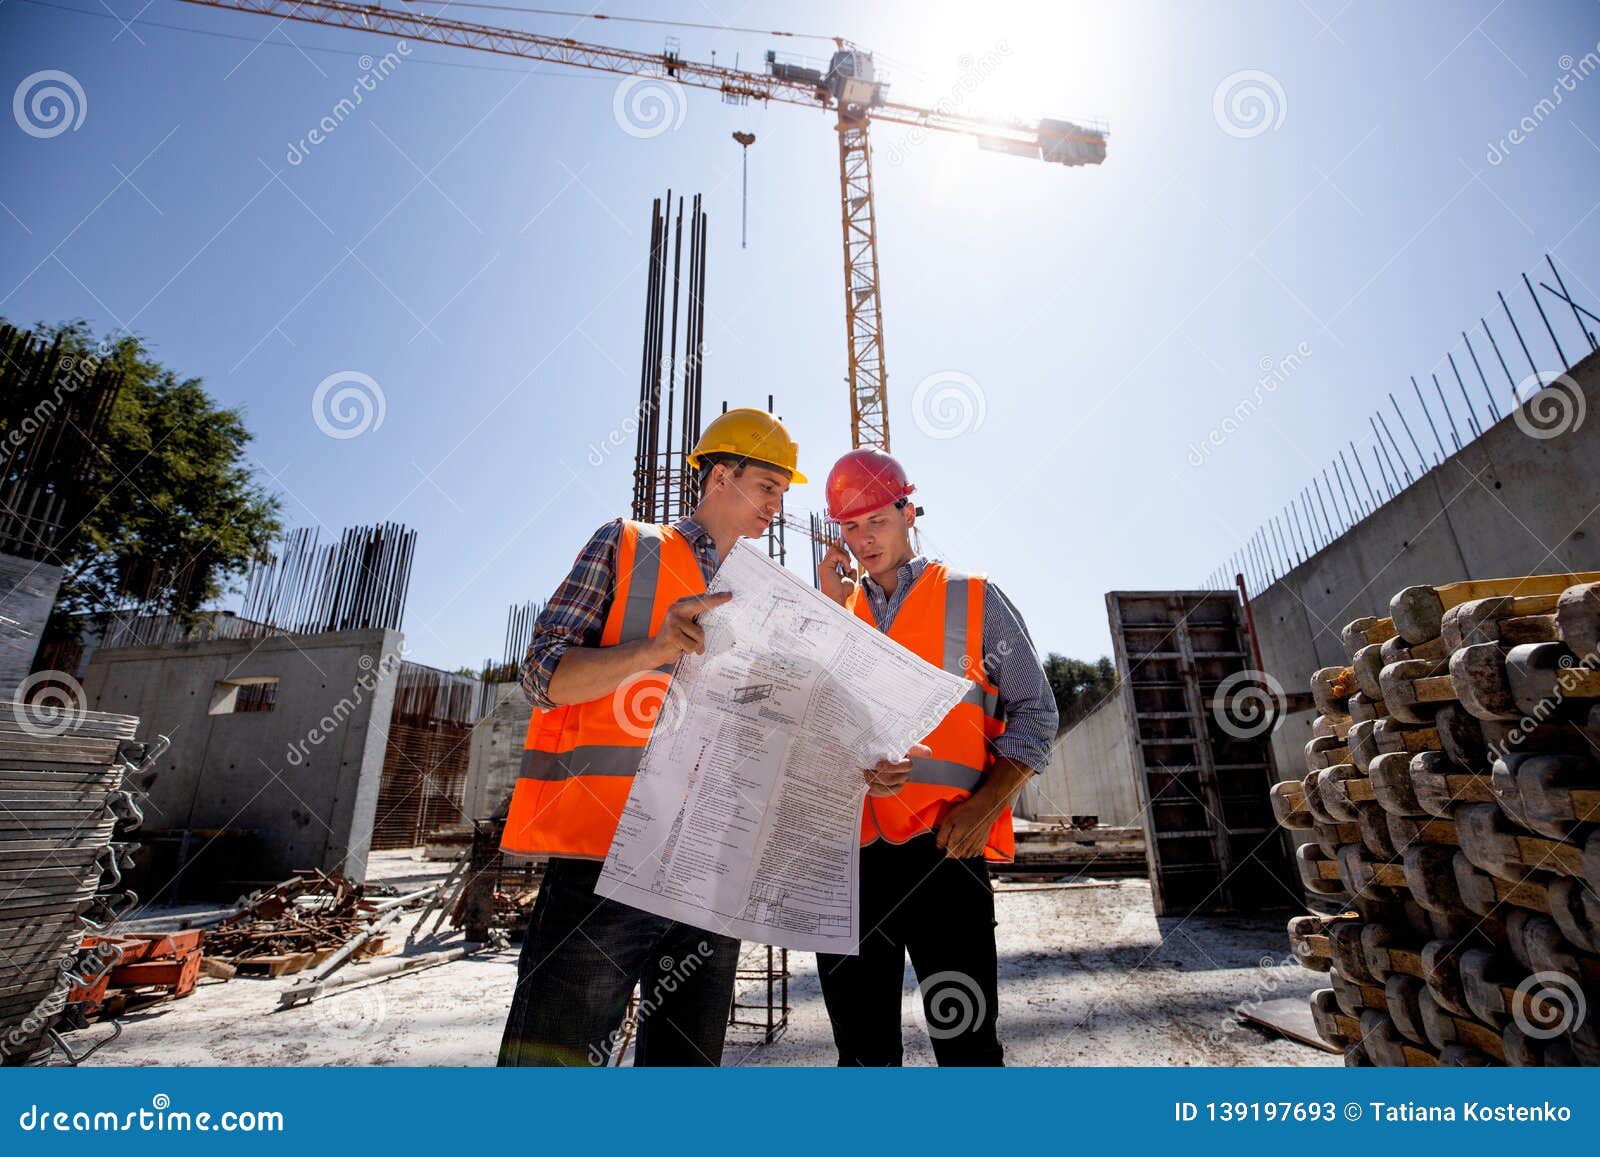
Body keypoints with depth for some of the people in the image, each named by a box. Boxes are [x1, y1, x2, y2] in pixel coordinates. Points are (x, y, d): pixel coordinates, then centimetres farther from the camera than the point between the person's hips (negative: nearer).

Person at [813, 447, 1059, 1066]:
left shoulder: (974, 599, 5)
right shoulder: (834, 609, 15)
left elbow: (1034, 711, 2)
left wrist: (985, 806, -12)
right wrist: (832, 608, -2)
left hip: (942, 849, -3)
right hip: (846, 851, 4)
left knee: (967, 1043, 2)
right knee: (863, 1048, 14)